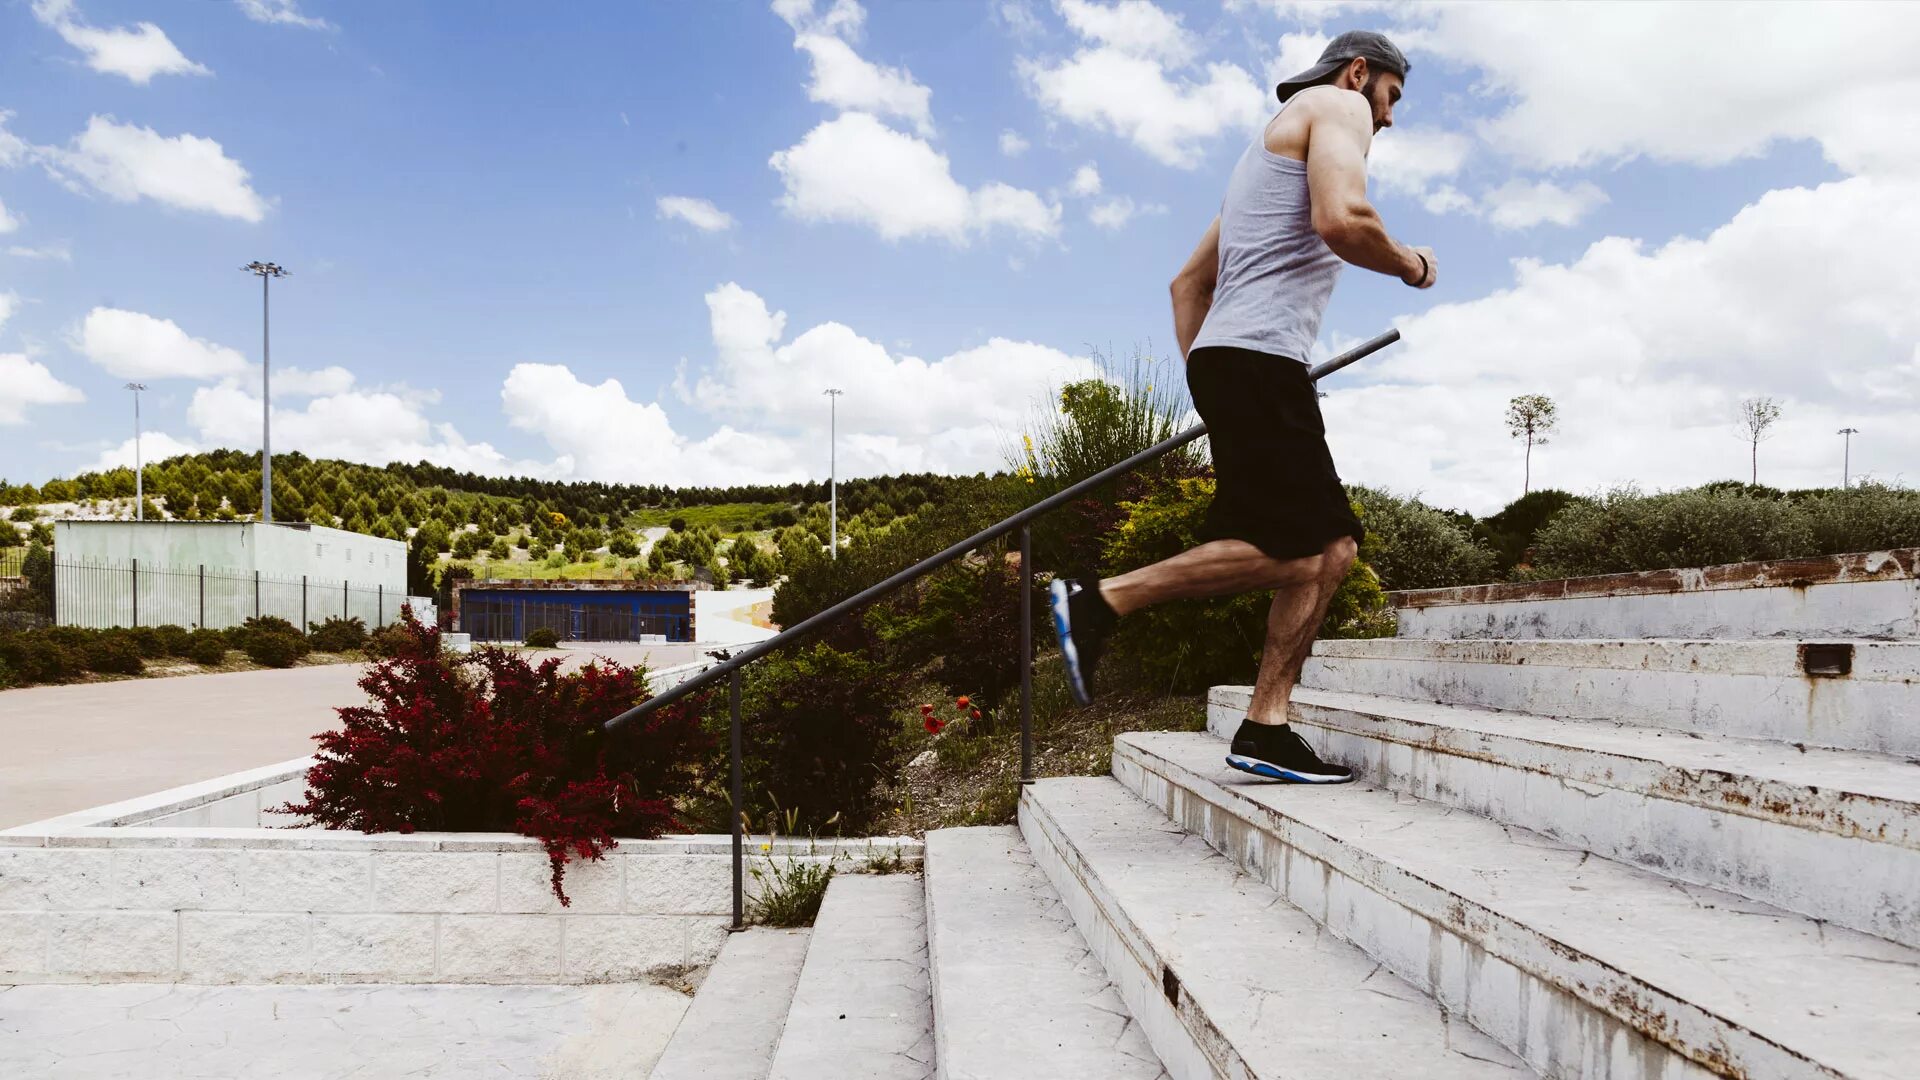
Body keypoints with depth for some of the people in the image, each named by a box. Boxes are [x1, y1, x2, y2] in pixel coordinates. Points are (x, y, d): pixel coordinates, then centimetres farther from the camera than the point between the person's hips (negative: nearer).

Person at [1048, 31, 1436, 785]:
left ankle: (1265, 728, 0)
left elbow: (1188, 282, 29)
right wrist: (1409, 265, 3)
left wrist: (1206, 388, 23)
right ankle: (1099, 602, -13)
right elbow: (1343, 221, -16)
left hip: (1221, 359, 10)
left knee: (1334, 547, 5)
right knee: (1288, 551, -13)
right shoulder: (1335, 107, 5)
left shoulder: (1270, 148, 33)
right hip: (1259, 356, -10)